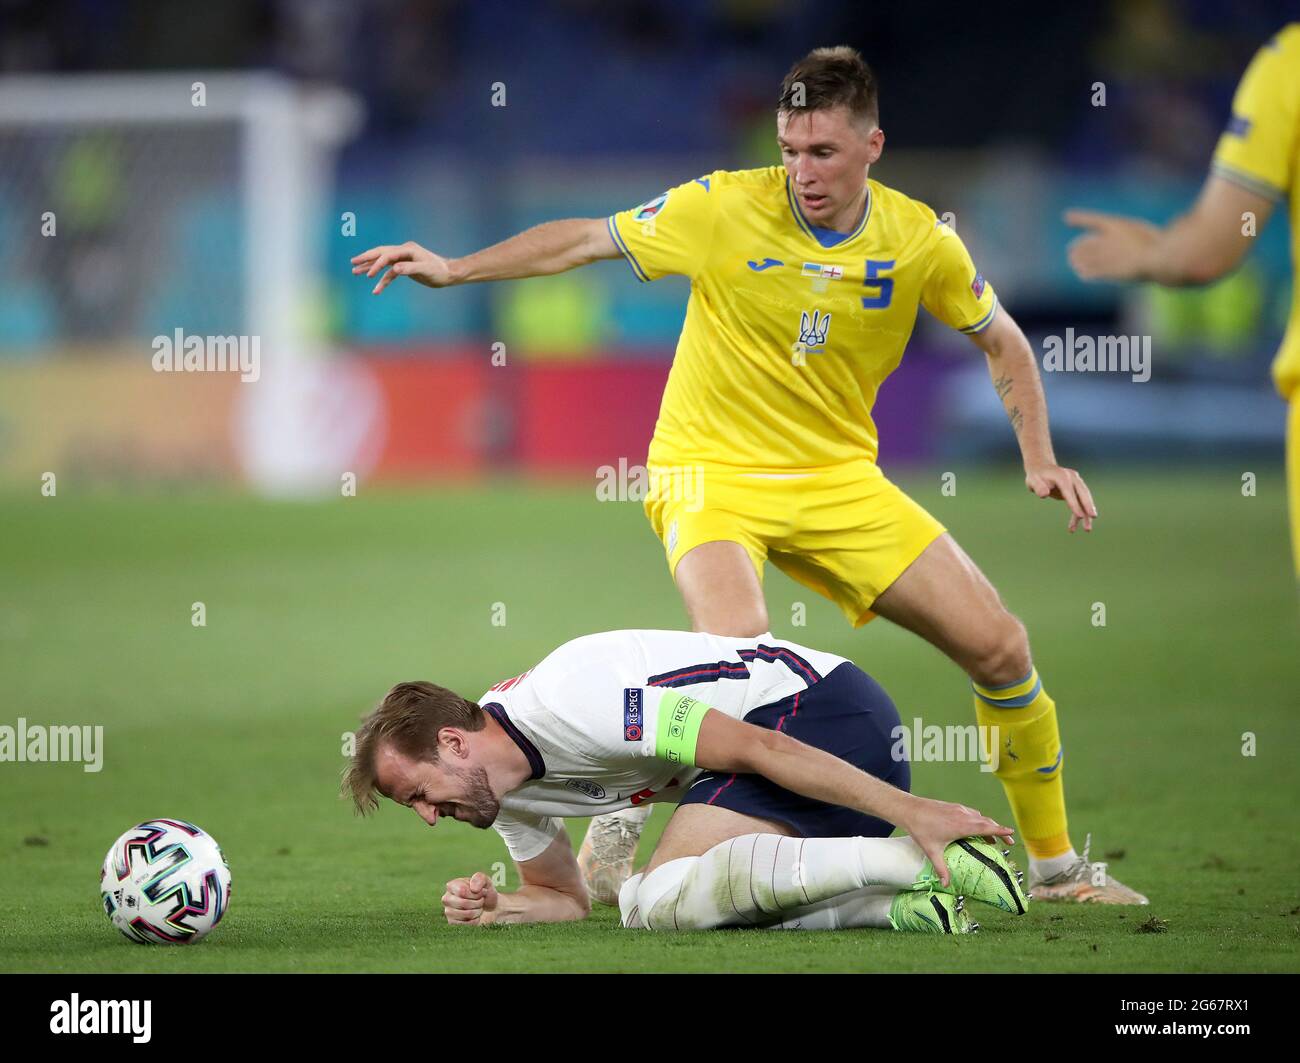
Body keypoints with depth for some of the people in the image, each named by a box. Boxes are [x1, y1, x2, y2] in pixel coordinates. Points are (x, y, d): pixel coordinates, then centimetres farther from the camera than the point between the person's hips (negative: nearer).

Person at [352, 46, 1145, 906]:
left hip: (840, 479, 4)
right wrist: (455, 270, -10)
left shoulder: (919, 241, -6)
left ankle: (1054, 863, 17)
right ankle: (616, 830, -10)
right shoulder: (726, 209, -14)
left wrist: (1040, 461, 0)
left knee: (1000, 647, -3)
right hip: (713, 472, -4)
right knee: (738, 640, -33)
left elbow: (1002, 342, 10)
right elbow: (585, 239, -5)